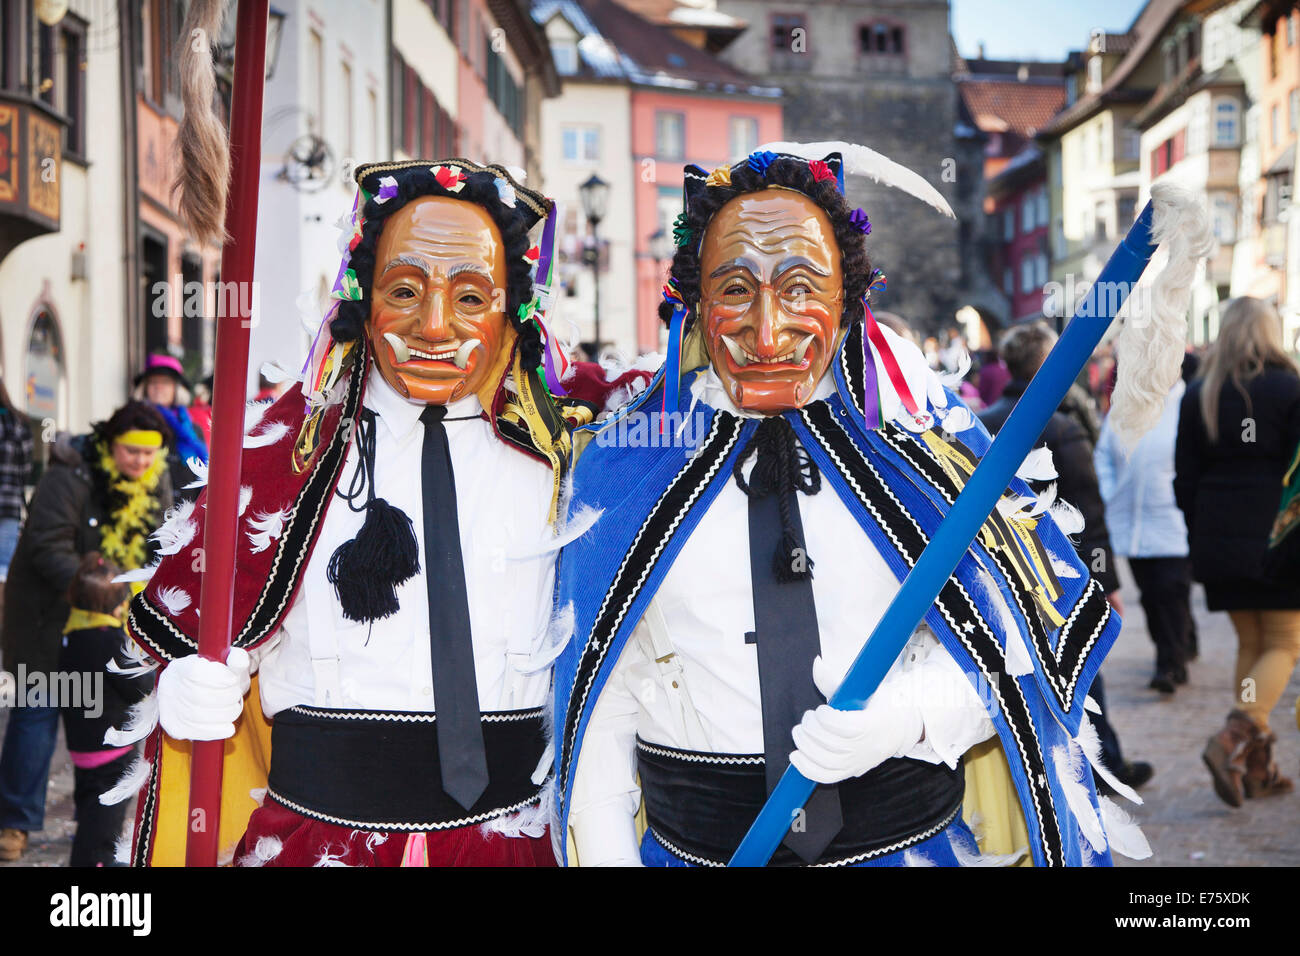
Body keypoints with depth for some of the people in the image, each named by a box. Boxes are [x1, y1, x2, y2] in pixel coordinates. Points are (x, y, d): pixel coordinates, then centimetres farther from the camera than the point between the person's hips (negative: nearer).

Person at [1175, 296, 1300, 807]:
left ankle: (1257, 765, 14)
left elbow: (1185, 479, 7)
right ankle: (1234, 738, -18)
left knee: (1249, 644, 14)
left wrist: (1200, 537, 14)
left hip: (1219, 541, 4)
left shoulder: (1197, 396, 6)